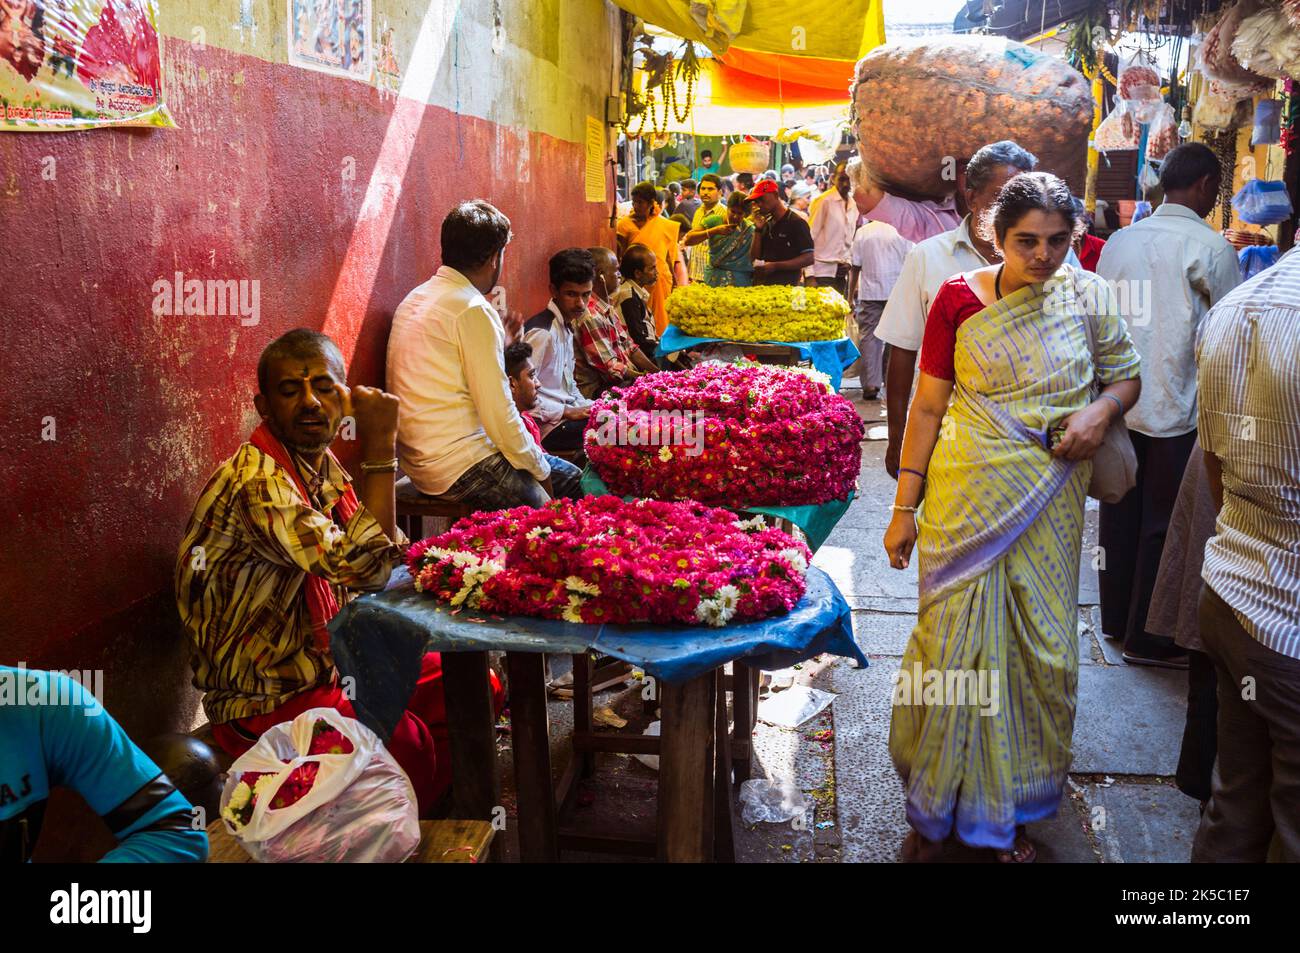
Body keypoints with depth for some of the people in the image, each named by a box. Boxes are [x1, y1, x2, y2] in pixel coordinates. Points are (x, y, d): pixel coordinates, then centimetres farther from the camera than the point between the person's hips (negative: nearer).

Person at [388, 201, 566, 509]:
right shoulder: (473, 310, -17)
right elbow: (497, 411, -17)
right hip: (458, 468, -10)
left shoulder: (415, 299, 12)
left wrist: (500, 340, 22)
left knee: (568, 477, 13)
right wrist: (539, 468, -6)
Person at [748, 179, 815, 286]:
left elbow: (809, 258, -12)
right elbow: (754, 257, 13)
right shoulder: (766, 224, 15)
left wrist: (775, 266, -18)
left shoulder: (796, 223, -6)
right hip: (761, 285, 6)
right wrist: (758, 230, 1)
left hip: (785, 286, -6)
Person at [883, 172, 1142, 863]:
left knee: (1043, 652, 8)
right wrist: (905, 507, -3)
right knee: (955, 644, 2)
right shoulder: (958, 299, -5)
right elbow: (926, 407, -2)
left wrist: (1102, 410, -10)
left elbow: (1127, 375, 14)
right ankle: (936, 808, 23)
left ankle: (1013, 806, 29)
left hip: (1048, 505, 2)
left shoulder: (1085, 295, 0)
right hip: (966, 499, -2)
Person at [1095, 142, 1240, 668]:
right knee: (1165, 524, 4)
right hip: (1175, 408, -6)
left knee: (1121, 515, 15)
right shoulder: (1209, 246, -9)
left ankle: (1116, 617, 27)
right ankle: (1148, 638, 13)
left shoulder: (1118, 241, 7)